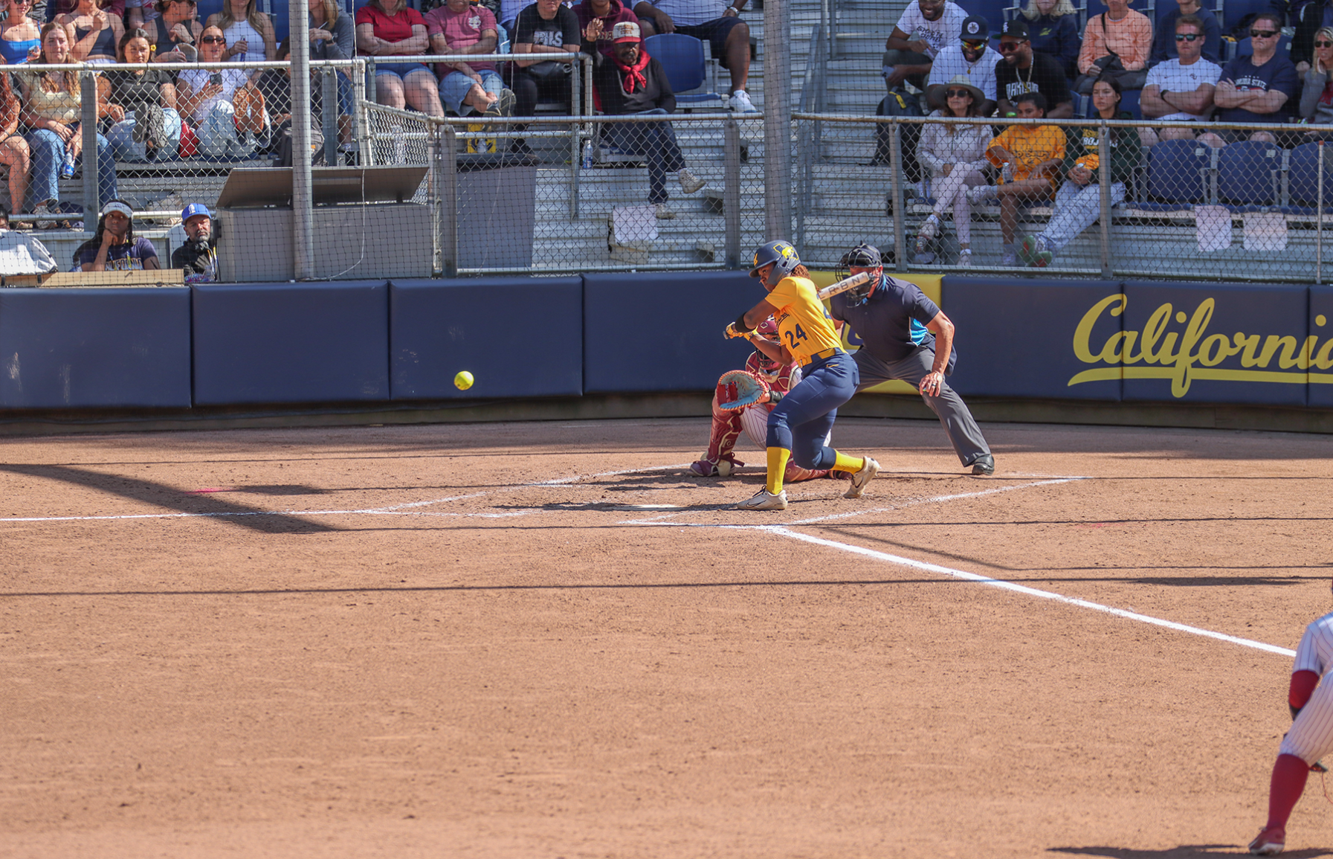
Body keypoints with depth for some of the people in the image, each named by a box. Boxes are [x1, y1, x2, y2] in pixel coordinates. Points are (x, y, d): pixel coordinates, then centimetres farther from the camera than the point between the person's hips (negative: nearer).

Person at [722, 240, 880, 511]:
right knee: (806, 457, 13)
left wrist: (736, 327, 19)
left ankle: (773, 492, -34)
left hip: (834, 370, -10)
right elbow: (786, 357, 25)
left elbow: (752, 317, -2)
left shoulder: (793, 285, -3)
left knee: (779, 418, -25)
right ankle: (862, 467, 36)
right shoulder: (783, 310, 24)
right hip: (815, 375, 10)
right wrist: (752, 336, 23)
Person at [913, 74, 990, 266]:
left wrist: (962, 169, -14)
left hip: (974, 180, 0)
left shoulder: (981, 126, 4)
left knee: (962, 168, -36)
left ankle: (933, 220, -43)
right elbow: (922, 151, 7)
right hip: (940, 182, 0)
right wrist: (942, 166, -11)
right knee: (961, 191, -35)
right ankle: (965, 249, -45)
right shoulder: (935, 120, 6)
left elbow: (988, 159, 3)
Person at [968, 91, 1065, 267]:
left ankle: (991, 191, -37)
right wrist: (1008, 156, -14)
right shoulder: (1013, 131, 21)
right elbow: (993, 147, 6)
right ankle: (1009, 251, -36)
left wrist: (1043, 166, -18)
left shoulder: (1055, 132, 12)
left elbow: (1061, 159, 0)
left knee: (1044, 183, -40)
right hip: (1014, 179, 1)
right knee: (1008, 198, -35)